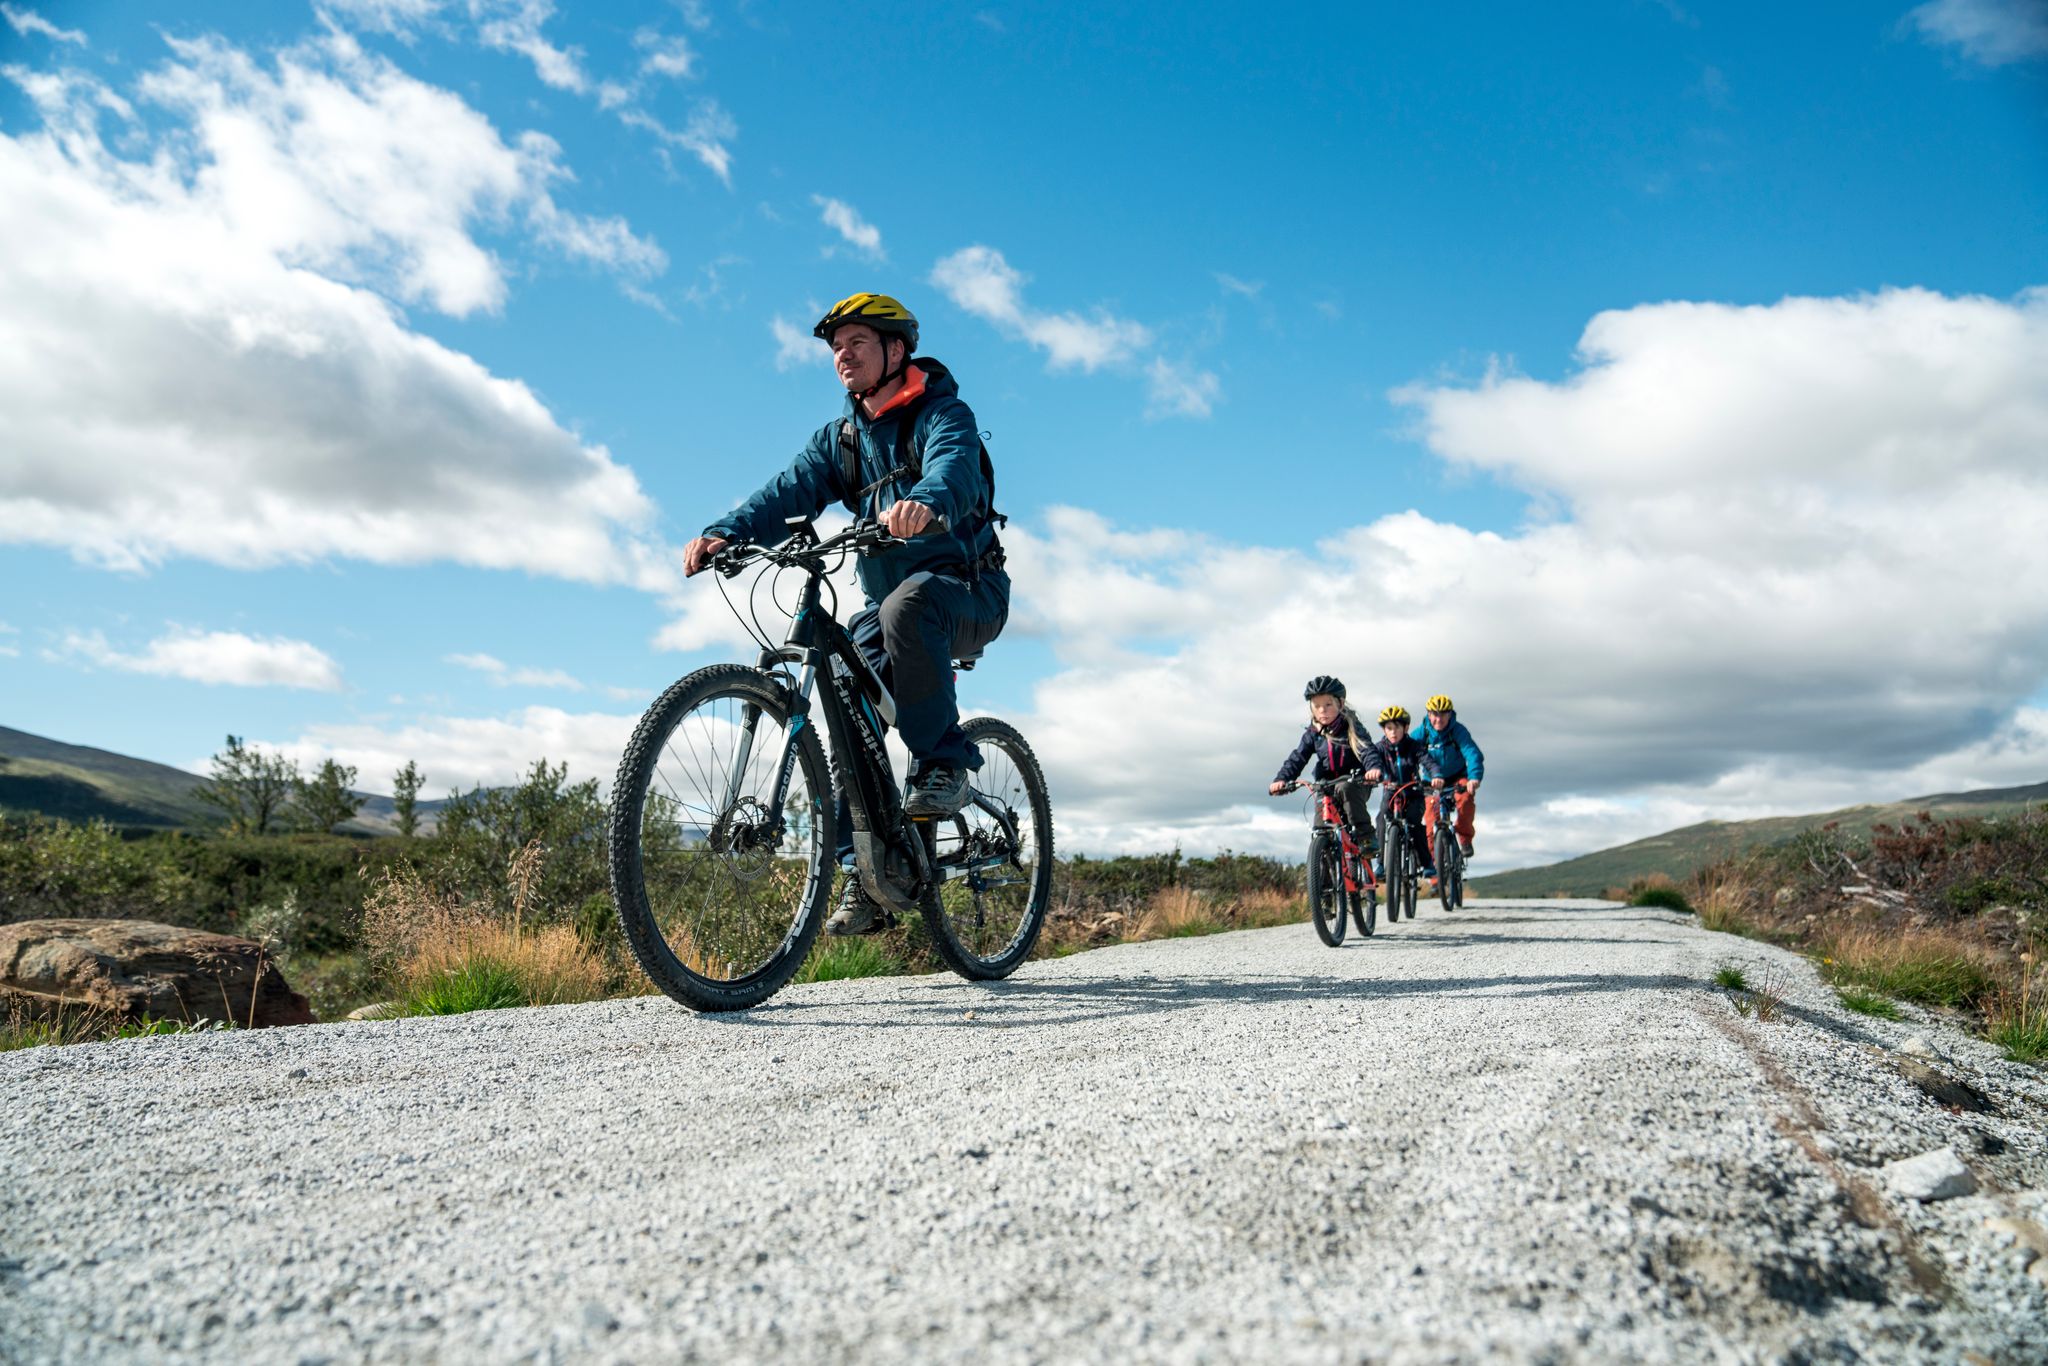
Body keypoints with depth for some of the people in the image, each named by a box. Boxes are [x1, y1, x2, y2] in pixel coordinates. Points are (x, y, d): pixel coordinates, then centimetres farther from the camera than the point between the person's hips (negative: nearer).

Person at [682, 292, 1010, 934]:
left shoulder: (943, 413, -8)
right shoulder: (840, 437, 10)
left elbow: (955, 468, -32)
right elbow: (789, 492, -6)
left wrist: (926, 503, -56)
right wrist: (726, 533, -26)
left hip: (966, 591, -6)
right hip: (885, 602, 6)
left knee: (906, 605, -38)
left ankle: (943, 761, -25)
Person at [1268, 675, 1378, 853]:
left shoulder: (1351, 727, -9)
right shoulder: (1313, 733, 1)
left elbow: (1366, 749, -24)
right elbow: (1297, 757, -6)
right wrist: (1281, 779, -24)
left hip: (1355, 784, -4)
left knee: (1346, 789, -37)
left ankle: (1365, 835, -27)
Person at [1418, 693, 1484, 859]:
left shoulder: (1458, 731, -20)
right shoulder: (1422, 733, -15)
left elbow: (1473, 753, -32)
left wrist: (1474, 777, -49)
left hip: (1458, 777, -1)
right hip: (1433, 781, 1)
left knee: (1465, 798, -30)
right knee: (1431, 814, -15)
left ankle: (1464, 837, -8)